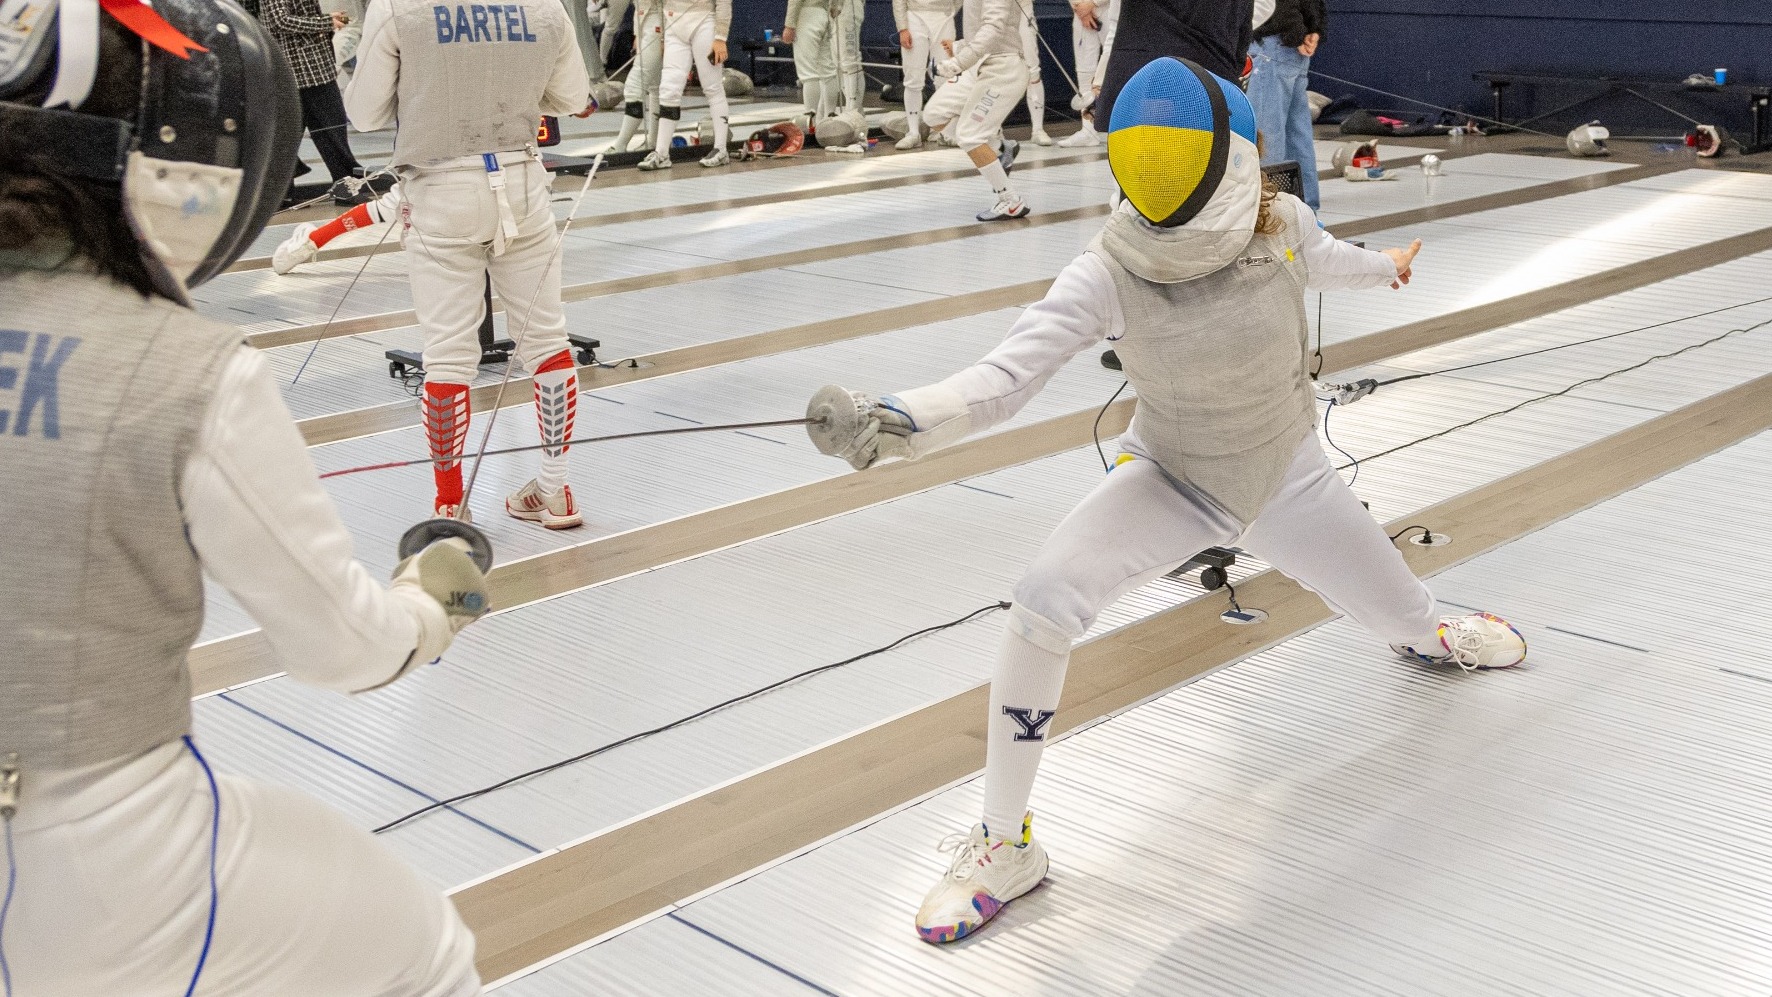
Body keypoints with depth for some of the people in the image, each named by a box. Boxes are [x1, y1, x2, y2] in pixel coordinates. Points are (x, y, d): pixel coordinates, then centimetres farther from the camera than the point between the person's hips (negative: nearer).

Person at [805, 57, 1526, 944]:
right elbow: (1002, 379, -39)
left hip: (1287, 479, 3)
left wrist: (1386, 266, 27)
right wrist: (890, 421, -59)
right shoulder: (1106, 275, -30)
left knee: (1408, 620, 16)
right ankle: (1005, 844, -14)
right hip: (1171, 479, -2)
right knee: (1044, 599, -30)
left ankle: (1428, 634, 61)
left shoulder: (1280, 224, -21)